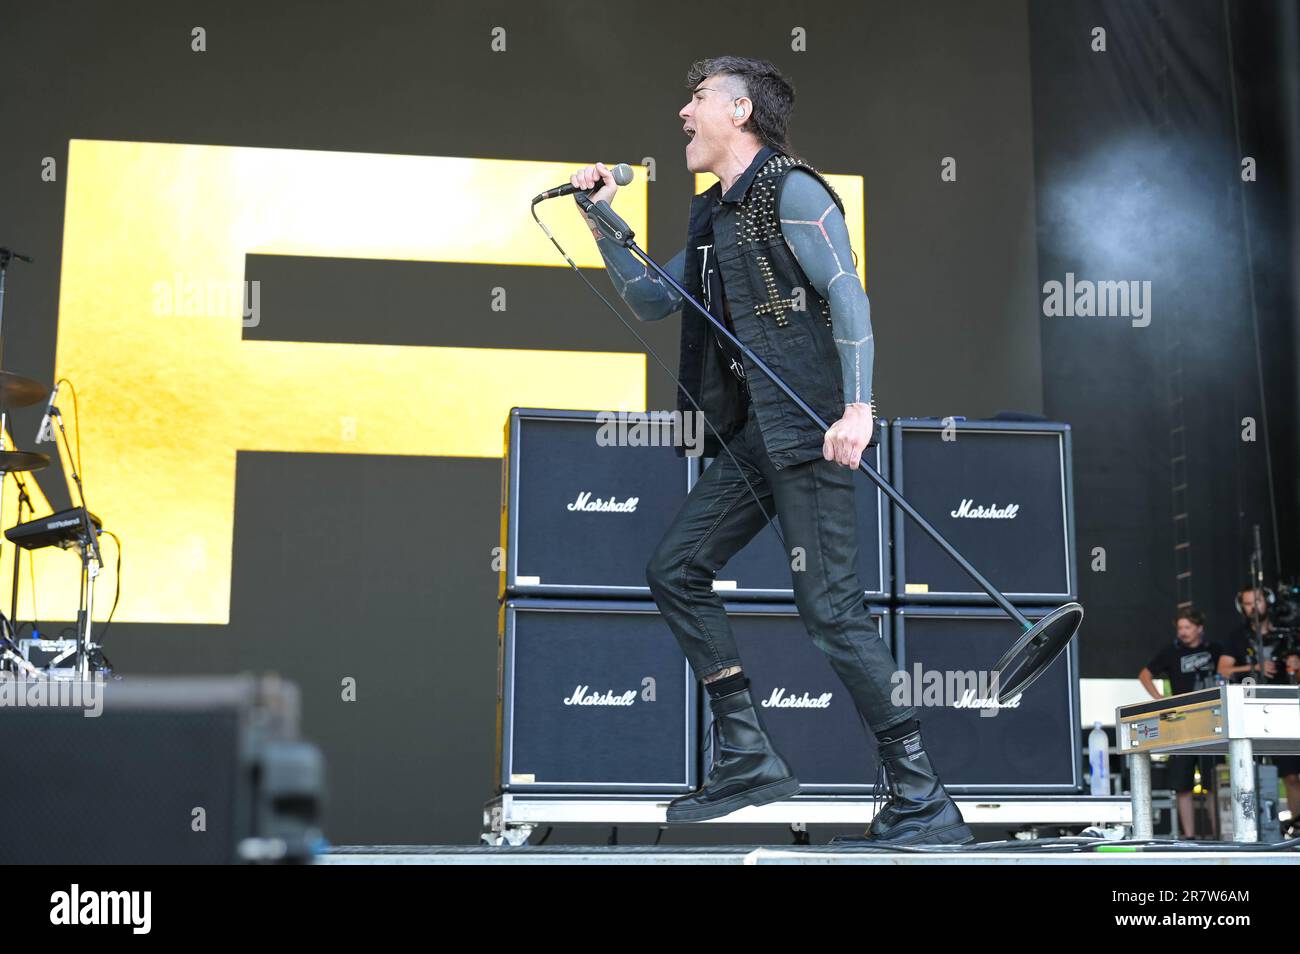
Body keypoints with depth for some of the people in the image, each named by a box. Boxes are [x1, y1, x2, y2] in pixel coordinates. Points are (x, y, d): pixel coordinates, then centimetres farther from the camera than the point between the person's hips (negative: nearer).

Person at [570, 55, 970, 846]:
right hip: (752, 432, 9)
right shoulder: (716, 216, 20)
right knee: (675, 570, 7)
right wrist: (602, 222, 20)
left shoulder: (791, 190, -5)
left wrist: (858, 405, -27)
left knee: (831, 606, -13)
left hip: (809, 426, -9)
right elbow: (653, 301, 28)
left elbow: (847, 294, -16)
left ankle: (924, 802, -7)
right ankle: (750, 757, 10)